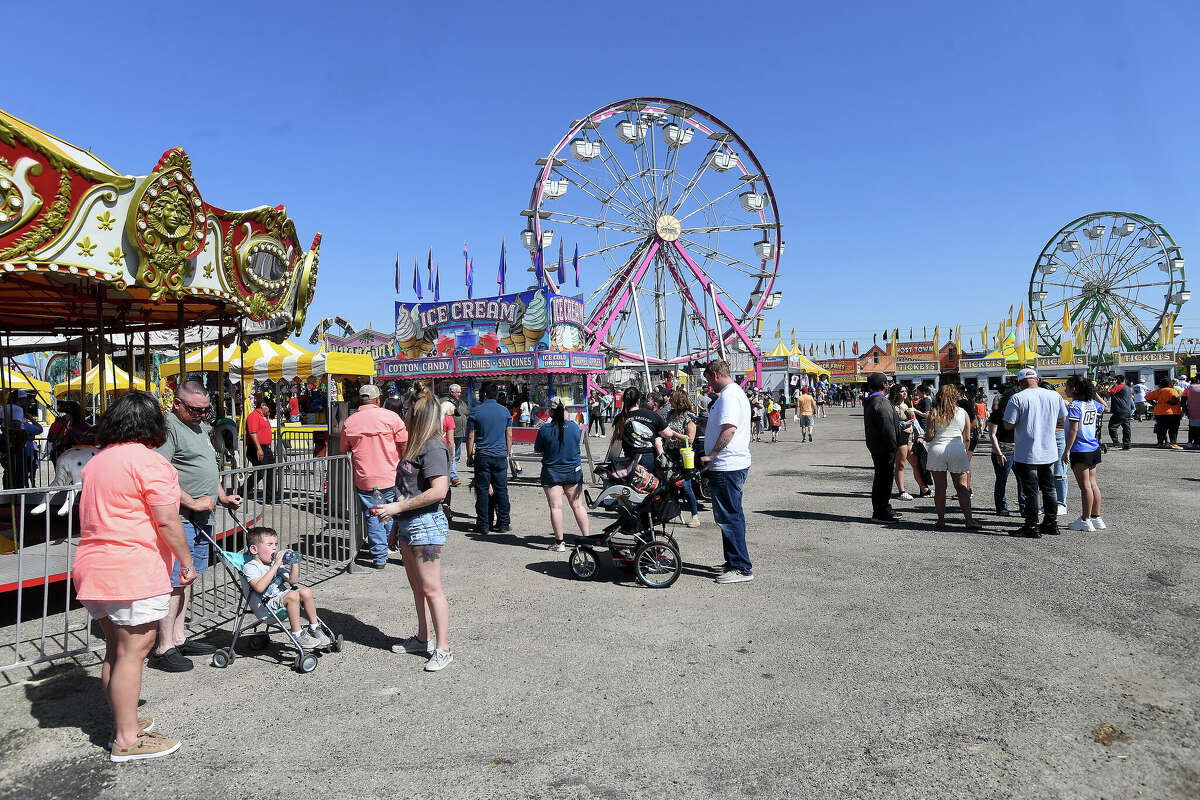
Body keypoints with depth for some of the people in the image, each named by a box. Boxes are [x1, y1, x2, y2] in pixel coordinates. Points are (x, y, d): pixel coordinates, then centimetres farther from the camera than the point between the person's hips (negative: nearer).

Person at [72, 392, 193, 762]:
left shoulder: (96, 461, 16)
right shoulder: (148, 461, -12)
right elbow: (167, 521, -16)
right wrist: (187, 562, -7)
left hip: (92, 569, 9)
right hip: (133, 572, -9)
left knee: (116, 649, 17)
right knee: (132, 651, -3)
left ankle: (124, 721, 28)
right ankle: (127, 739, 3)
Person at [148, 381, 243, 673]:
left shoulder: (202, 427, 18)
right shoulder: (167, 427, -13)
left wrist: (223, 497, 20)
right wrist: (193, 503, -20)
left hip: (201, 518, 10)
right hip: (178, 518, -10)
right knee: (174, 580, -7)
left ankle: (179, 638, 24)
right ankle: (164, 649, -1)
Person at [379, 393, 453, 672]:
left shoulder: (433, 447, -16)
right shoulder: (416, 445, 15)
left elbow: (439, 491, -25)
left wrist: (398, 507, -20)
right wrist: (397, 525, 21)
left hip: (426, 525, -10)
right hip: (409, 525, 10)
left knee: (430, 588, -4)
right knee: (417, 586, 17)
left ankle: (442, 649, 4)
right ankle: (423, 639, 30)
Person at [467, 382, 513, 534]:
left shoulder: (476, 411, -3)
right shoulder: (505, 411, 4)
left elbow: (470, 437, -2)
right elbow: (509, 435, 7)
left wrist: (469, 456, 7)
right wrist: (507, 454, 16)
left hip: (482, 456, -2)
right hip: (500, 456, 2)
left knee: (482, 491, 3)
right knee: (501, 490, 8)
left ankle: (483, 524, 6)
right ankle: (503, 523, 12)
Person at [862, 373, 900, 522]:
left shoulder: (869, 401, 12)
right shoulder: (882, 402, -20)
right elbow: (888, 427, -22)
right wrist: (892, 448, -19)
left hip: (874, 445, 10)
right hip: (883, 447, -10)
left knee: (880, 477, 18)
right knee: (885, 478, -3)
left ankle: (879, 509, 28)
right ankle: (881, 512, 2)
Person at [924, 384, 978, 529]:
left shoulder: (934, 412, -1)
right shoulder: (963, 413, 4)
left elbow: (928, 437, -6)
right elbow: (967, 438, 5)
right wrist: (965, 452, 19)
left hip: (937, 450, -1)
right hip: (957, 449, 1)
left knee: (939, 487, 5)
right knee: (962, 486, 5)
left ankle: (941, 520, 8)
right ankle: (969, 520, 0)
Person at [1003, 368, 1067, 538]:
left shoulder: (1017, 398, -15)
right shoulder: (1055, 395, 1)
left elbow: (1009, 425, -15)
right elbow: (1062, 419, 13)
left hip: (1026, 454, -5)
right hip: (1049, 452, 5)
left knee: (1030, 491, 2)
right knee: (1049, 489, 16)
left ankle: (1032, 527, 7)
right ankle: (1051, 524, 24)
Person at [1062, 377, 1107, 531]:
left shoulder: (1074, 406, -15)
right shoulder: (1092, 403, 8)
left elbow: (1073, 429, -19)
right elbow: (1105, 407, 31)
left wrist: (1067, 451, -17)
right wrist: (1095, 393, 34)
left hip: (1080, 451, -8)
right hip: (1094, 449, 8)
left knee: (1085, 486, -3)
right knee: (1093, 484, 14)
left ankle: (1085, 520, 3)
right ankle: (1096, 518, 20)